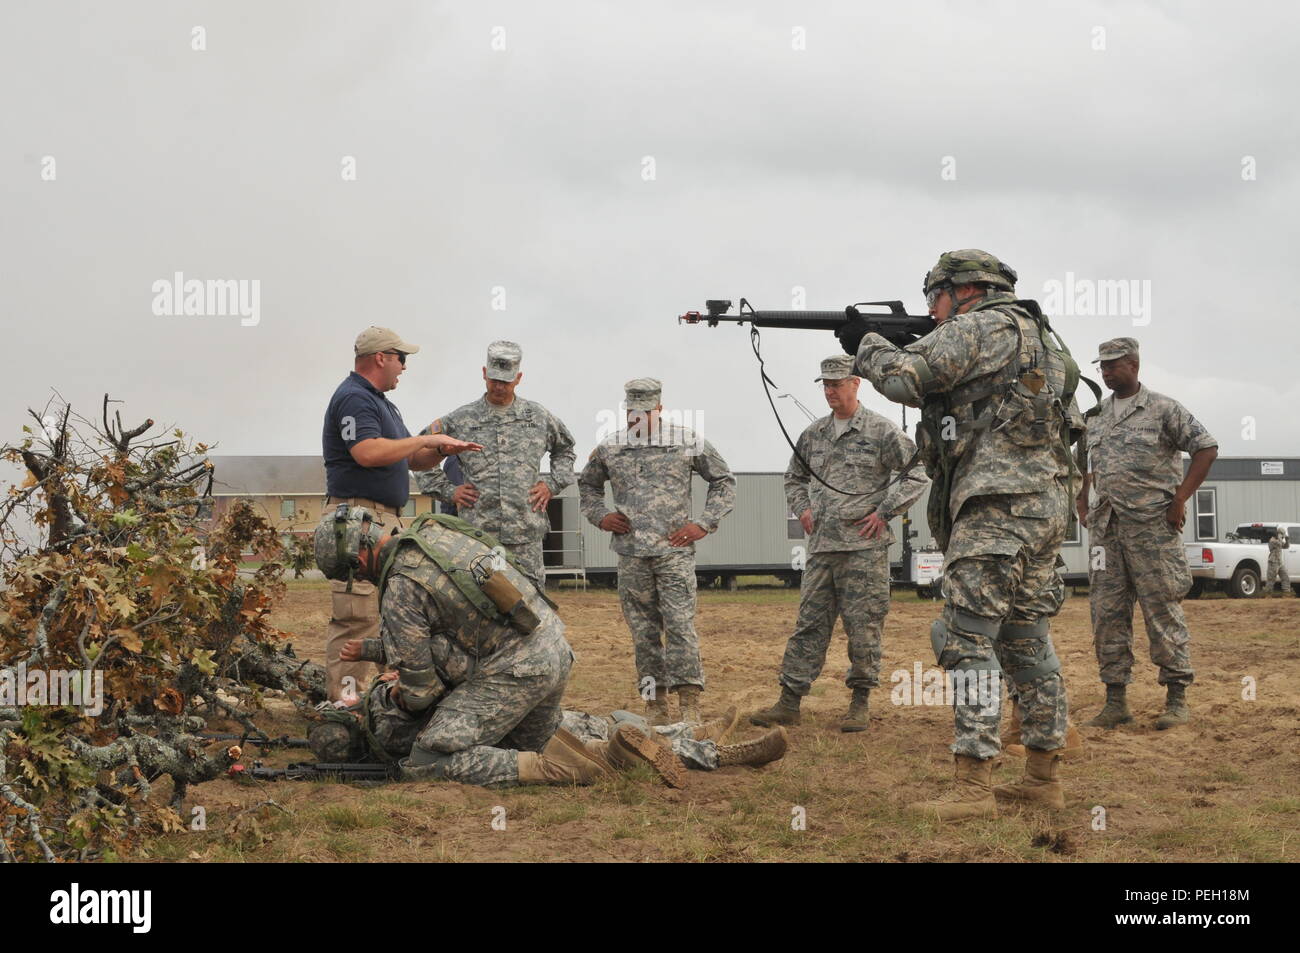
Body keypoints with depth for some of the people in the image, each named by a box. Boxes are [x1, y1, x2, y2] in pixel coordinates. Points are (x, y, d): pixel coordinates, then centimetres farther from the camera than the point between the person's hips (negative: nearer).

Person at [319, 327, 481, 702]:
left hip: (387, 517, 11)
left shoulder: (379, 401, 23)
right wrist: (428, 439, -17)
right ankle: (345, 700, -12)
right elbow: (369, 453, -25)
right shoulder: (353, 398, -10)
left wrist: (440, 451, 4)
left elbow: (408, 459, 25)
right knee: (357, 615, -12)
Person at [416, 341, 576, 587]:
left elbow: (565, 449, 28)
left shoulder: (539, 417, 11)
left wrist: (552, 484, 12)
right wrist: (448, 491, 5)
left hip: (526, 533, 1)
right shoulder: (460, 420, 5)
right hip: (478, 532, -1)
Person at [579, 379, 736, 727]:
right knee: (643, 632, 4)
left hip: (675, 551, -3)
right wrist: (600, 516, 10)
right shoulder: (609, 448, 10)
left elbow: (724, 481, 10)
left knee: (680, 625, -11)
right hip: (631, 554, 3)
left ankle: (689, 705, -10)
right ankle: (655, 704, 10)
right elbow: (587, 484, 27)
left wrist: (704, 524, 0)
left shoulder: (688, 442, 3)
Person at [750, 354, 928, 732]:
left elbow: (917, 473, -2)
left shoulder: (880, 431, -3)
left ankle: (860, 704, 7)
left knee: (863, 626, -2)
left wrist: (885, 511, -7)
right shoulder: (813, 434, 14)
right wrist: (802, 509, 12)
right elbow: (794, 477, 30)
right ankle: (789, 703, 4)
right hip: (821, 545, 5)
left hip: (864, 545, -5)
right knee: (809, 623, 4)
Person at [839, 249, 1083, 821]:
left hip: (998, 504, -10)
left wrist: (866, 344, 8)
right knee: (1028, 639, 12)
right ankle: (1043, 778, 16)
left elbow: (905, 380, -10)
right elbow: (939, 391, 30)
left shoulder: (978, 328, -5)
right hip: (1045, 502, 10)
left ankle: (972, 788, -14)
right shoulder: (1033, 335, 25)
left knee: (968, 639, -10)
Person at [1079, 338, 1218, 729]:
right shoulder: (1097, 417, 16)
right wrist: (1083, 502, 13)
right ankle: (1115, 701, 8)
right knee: (1107, 612, 3)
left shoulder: (1162, 409, -2)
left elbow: (1206, 447, -4)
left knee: (1164, 610, -5)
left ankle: (1177, 699, 0)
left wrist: (1180, 499, -10)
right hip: (1105, 528, 6)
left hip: (1152, 525, -6)